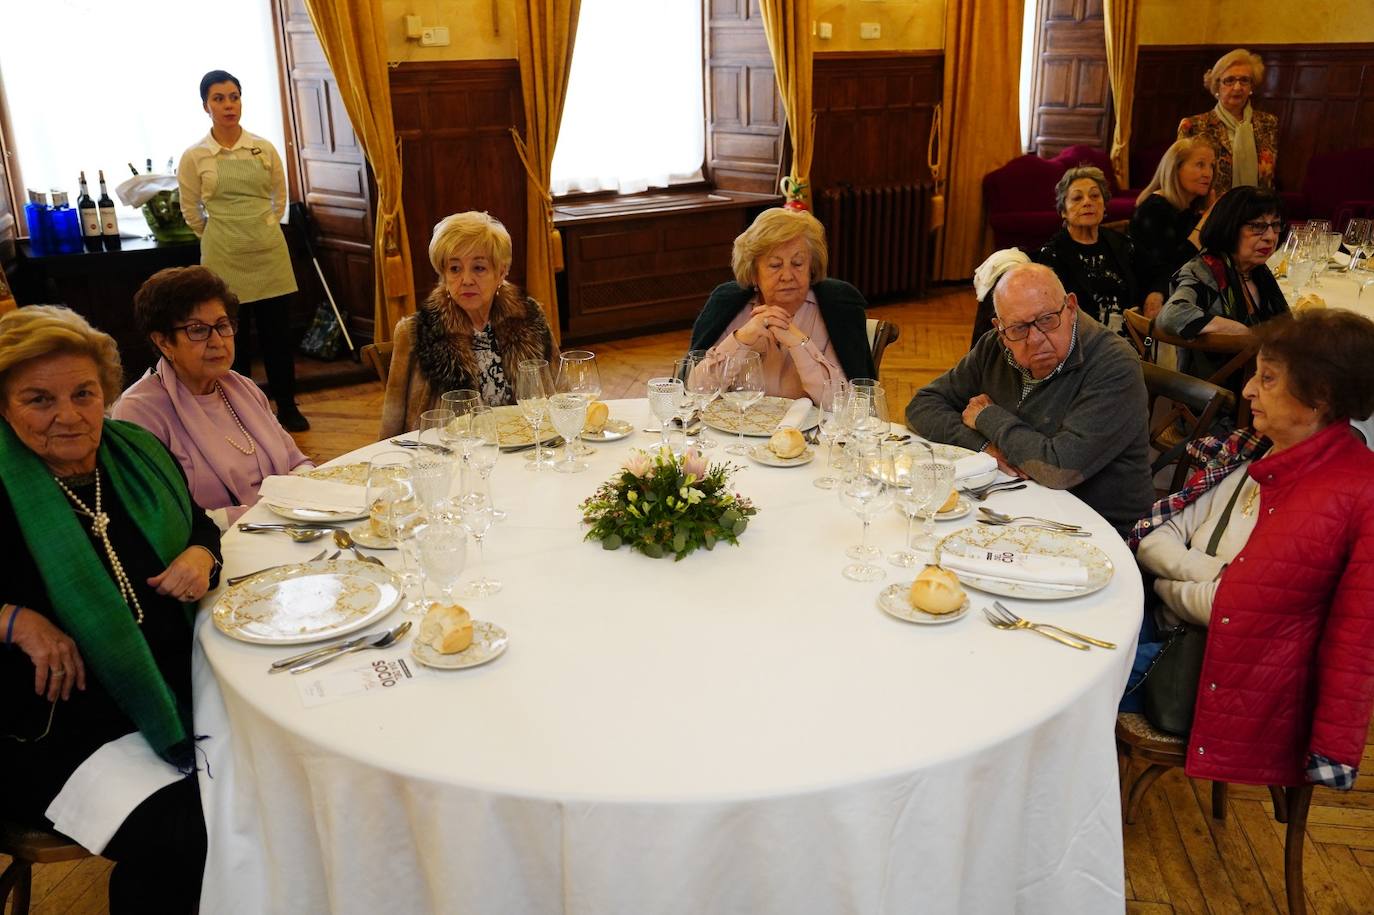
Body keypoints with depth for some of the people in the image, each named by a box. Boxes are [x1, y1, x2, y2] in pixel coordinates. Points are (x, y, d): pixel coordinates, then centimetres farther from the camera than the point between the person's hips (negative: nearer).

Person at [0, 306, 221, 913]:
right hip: (58, 734, -5)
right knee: (176, 836, -27)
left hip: (182, 696, 6)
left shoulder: (138, 454, 6)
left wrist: (200, 556, 0)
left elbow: (198, 523, 21)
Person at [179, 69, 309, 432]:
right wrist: (223, 235, 13)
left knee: (278, 332, 7)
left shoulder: (264, 149, 2)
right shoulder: (194, 157, -3)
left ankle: (287, 406, 20)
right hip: (224, 259, -2)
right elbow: (191, 212, 7)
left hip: (269, 252, 2)